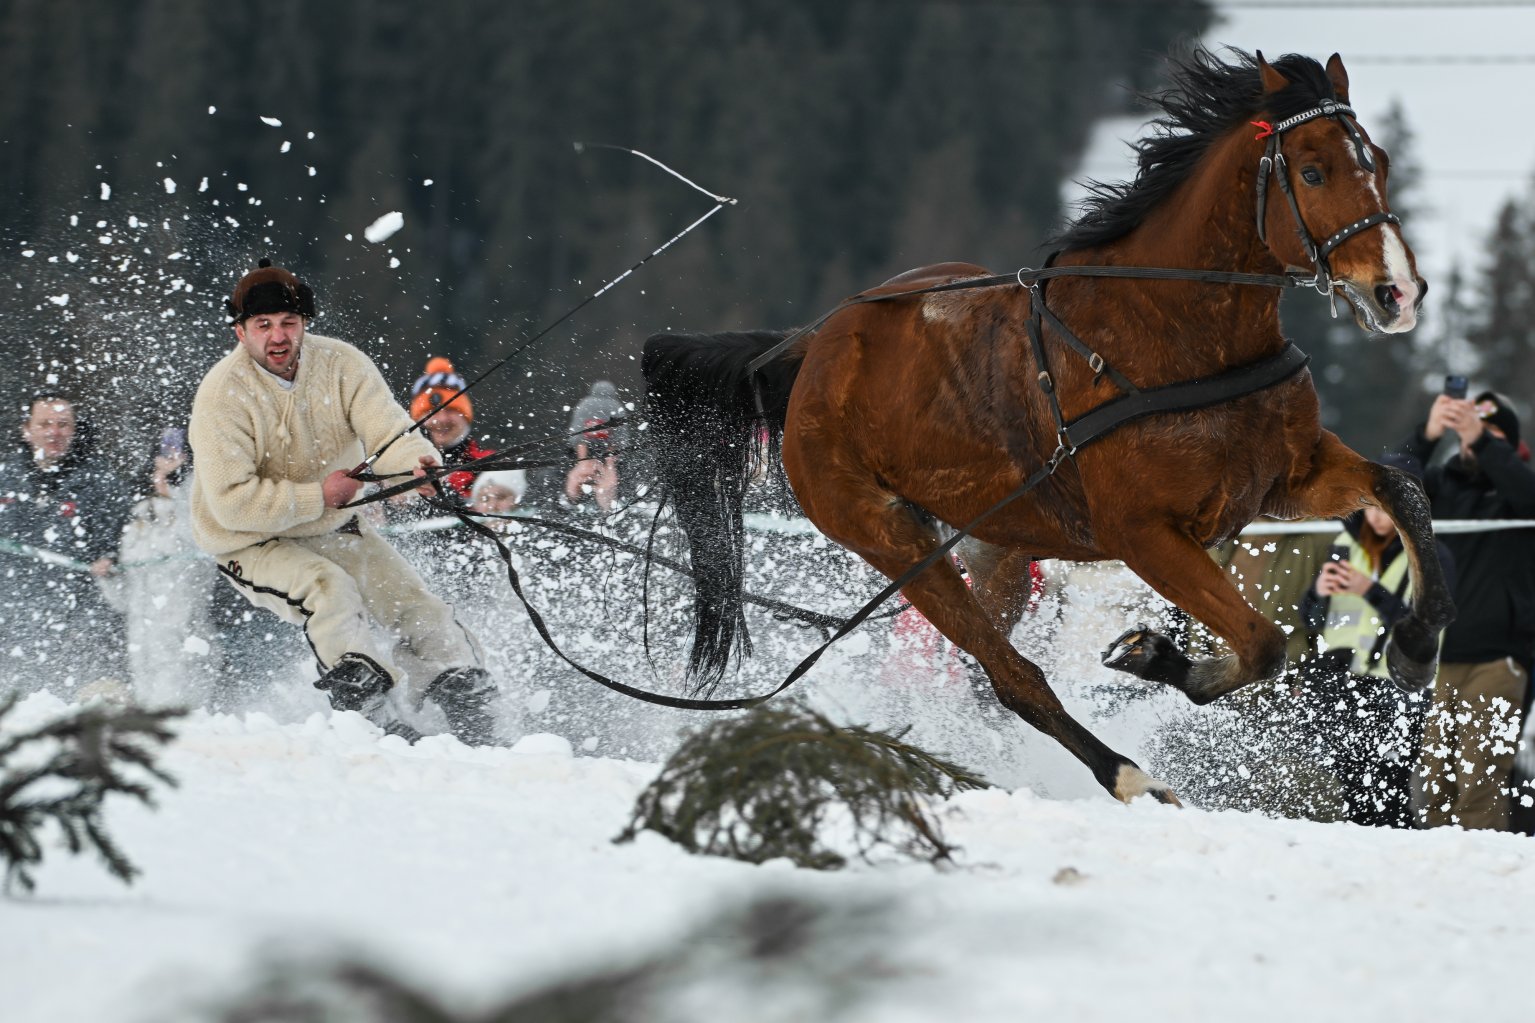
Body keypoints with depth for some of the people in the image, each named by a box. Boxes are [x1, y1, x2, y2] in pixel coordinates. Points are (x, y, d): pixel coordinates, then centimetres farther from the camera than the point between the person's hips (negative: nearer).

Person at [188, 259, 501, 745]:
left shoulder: (341, 364, -11)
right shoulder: (222, 395, -23)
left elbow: (388, 432, -22)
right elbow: (232, 502, -27)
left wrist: (418, 466, -46)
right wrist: (318, 496, -28)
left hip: (333, 527, 5)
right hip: (251, 543, -5)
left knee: (415, 604, -2)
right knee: (330, 588, -31)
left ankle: (475, 725, 10)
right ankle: (377, 716, -33)